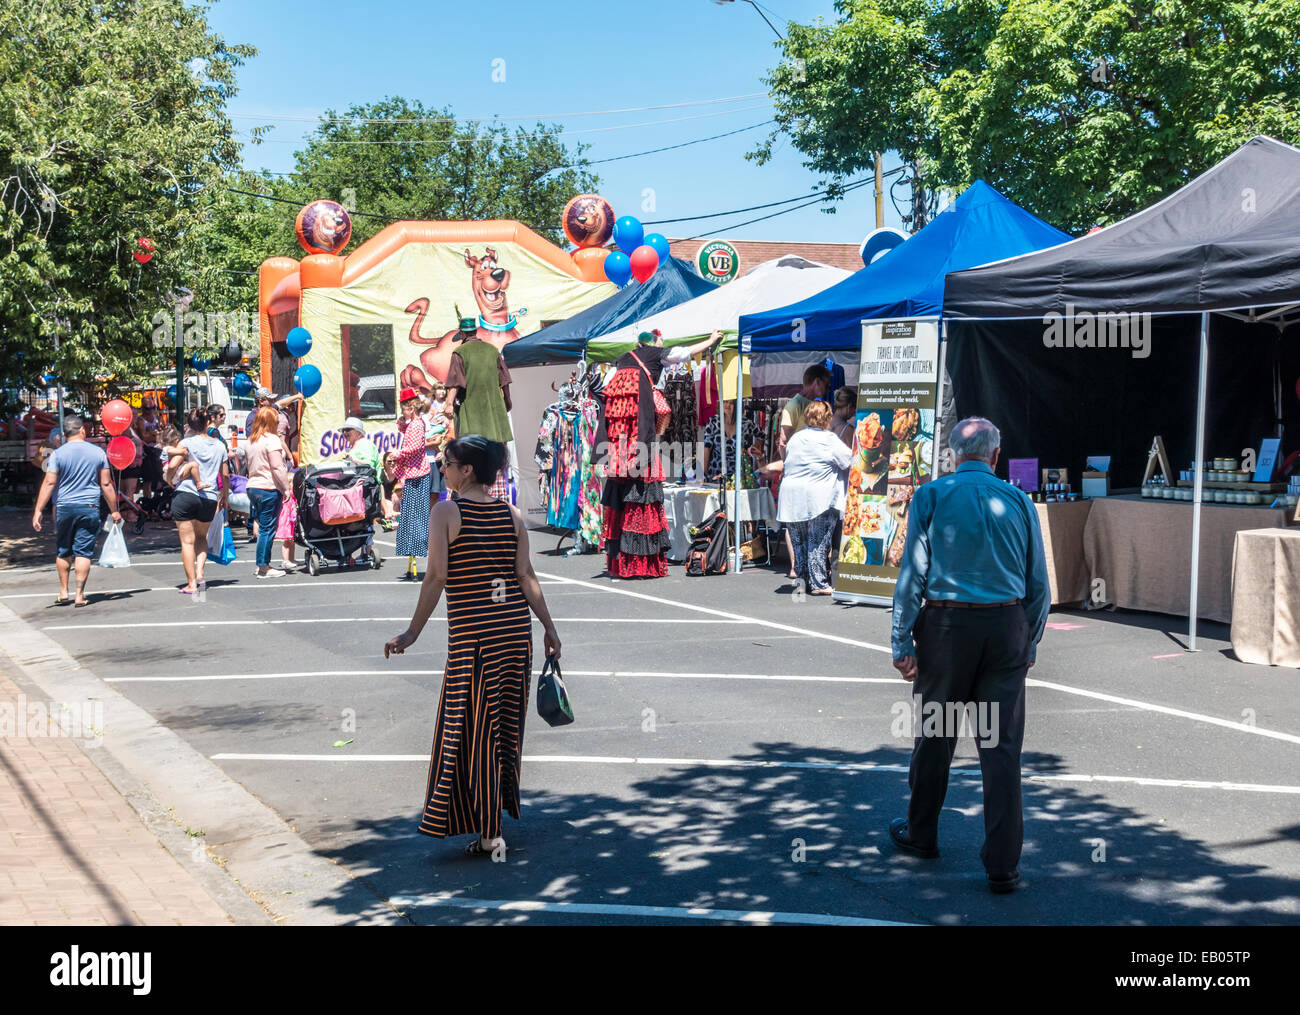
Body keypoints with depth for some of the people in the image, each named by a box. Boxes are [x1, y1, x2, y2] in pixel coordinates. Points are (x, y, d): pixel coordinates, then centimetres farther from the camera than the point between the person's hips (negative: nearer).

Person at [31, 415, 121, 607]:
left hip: (64, 507, 0)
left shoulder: (58, 454, -3)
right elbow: (106, 484, 4)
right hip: (89, 508, 0)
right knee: (83, 552, 2)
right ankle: (79, 595, 0)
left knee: (63, 551, 14)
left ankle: (63, 593, 19)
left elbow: (49, 483, -8)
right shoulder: (98, 452, 1)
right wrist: (114, 510, 11)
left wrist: (38, 510, -6)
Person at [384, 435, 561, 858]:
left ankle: (489, 834, 3)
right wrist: (549, 626, 7)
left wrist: (413, 632, -9)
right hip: (516, 629, 5)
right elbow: (526, 576, 2)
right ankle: (500, 810, 27)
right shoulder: (511, 514, 7)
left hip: (471, 633, -5)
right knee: (506, 725, 16)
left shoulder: (446, 512, -6)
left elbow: (437, 576, -11)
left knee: (472, 731, 3)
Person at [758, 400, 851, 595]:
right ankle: (818, 584, 0)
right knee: (818, 542, -1)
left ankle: (801, 579, 17)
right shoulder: (829, 440, -6)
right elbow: (850, 462, 0)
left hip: (791, 498, 5)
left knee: (798, 542, 12)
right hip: (818, 497, -5)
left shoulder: (795, 438, 11)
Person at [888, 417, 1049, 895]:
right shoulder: (1019, 501, 5)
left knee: (934, 736, 14)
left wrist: (901, 641, -3)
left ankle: (921, 834, 30)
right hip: (1007, 627, 1)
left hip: (946, 626, -1)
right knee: (1002, 746, 2)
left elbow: (912, 573, -5)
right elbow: (1038, 583, 8)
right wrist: (1030, 643, 17)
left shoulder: (931, 496, -1)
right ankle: (1003, 864, 2)